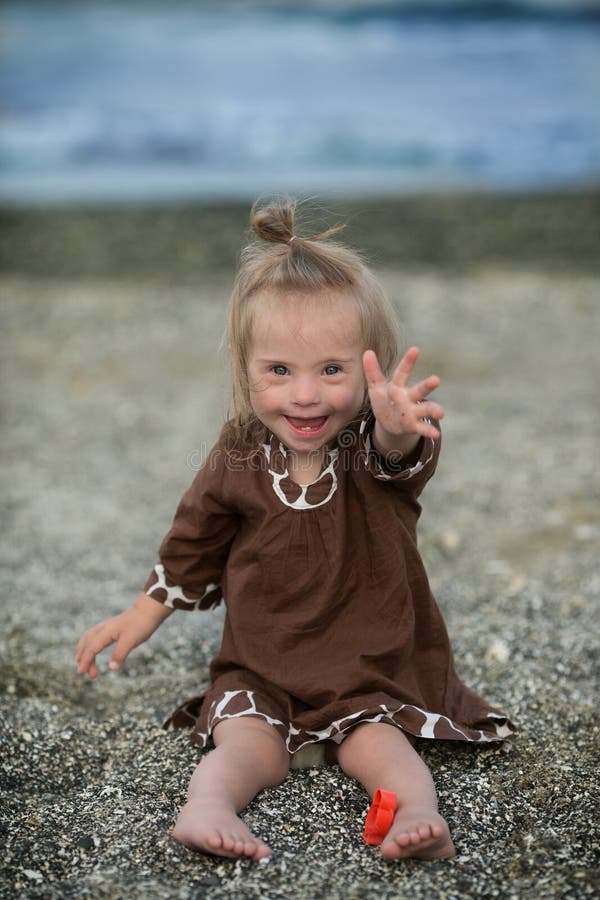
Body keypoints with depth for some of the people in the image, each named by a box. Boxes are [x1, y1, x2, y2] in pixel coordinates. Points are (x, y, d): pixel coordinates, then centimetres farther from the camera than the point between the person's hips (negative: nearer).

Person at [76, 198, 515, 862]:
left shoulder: (374, 449, -13)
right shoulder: (237, 459, -6)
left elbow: (397, 450, -41)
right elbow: (192, 544, 11)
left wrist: (397, 426, -66)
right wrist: (139, 618, 15)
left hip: (372, 674, -1)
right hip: (261, 675, 1)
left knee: (378, 743, -23)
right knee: (248, 743, -22)